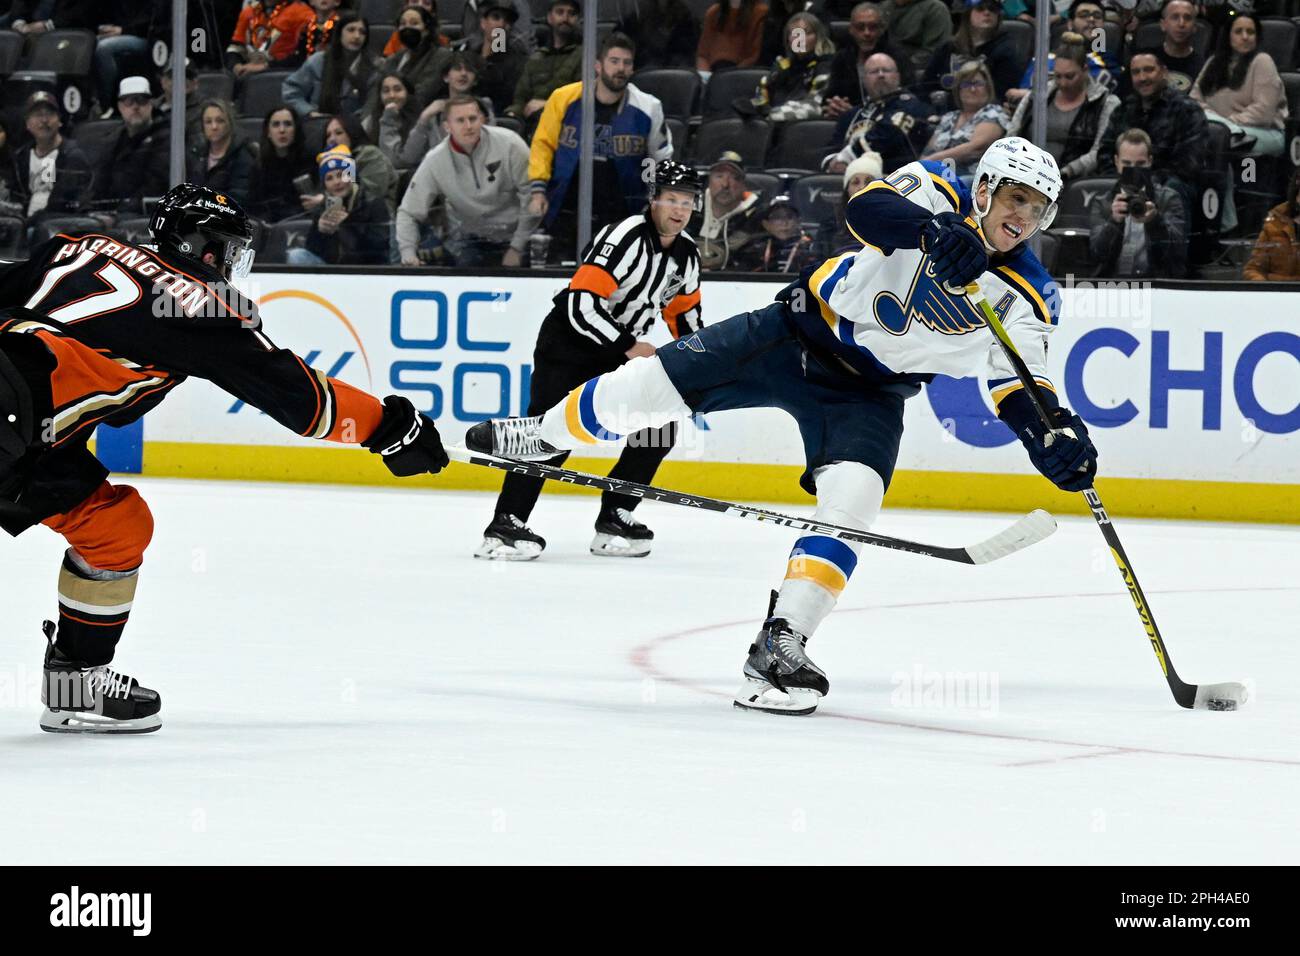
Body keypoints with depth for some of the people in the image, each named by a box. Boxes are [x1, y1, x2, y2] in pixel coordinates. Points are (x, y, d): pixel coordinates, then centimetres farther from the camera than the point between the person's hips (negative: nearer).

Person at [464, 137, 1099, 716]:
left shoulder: (1025, 299, -11)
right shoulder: (935, 194, -15)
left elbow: (1019, 389, -14)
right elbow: (868, 207, -35)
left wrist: (1056, 435, -36)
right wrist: (932, 230, -55)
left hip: (869, 393, 1)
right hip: (799, 331, -1)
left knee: (852, 500, -23)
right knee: (645, 387, -4)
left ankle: (779, 647, -18)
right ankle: (543, 435, 27)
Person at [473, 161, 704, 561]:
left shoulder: (686, 253, 4)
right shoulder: (626, 237, -23)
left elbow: (684, 311, 22)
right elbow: (583, 303, -29)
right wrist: (629, 346, -27)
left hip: (620, 353, 8)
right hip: (569, 343, -8)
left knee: (660, 430, 0)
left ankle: (614, 519, 6)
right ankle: (506, 525, -26)